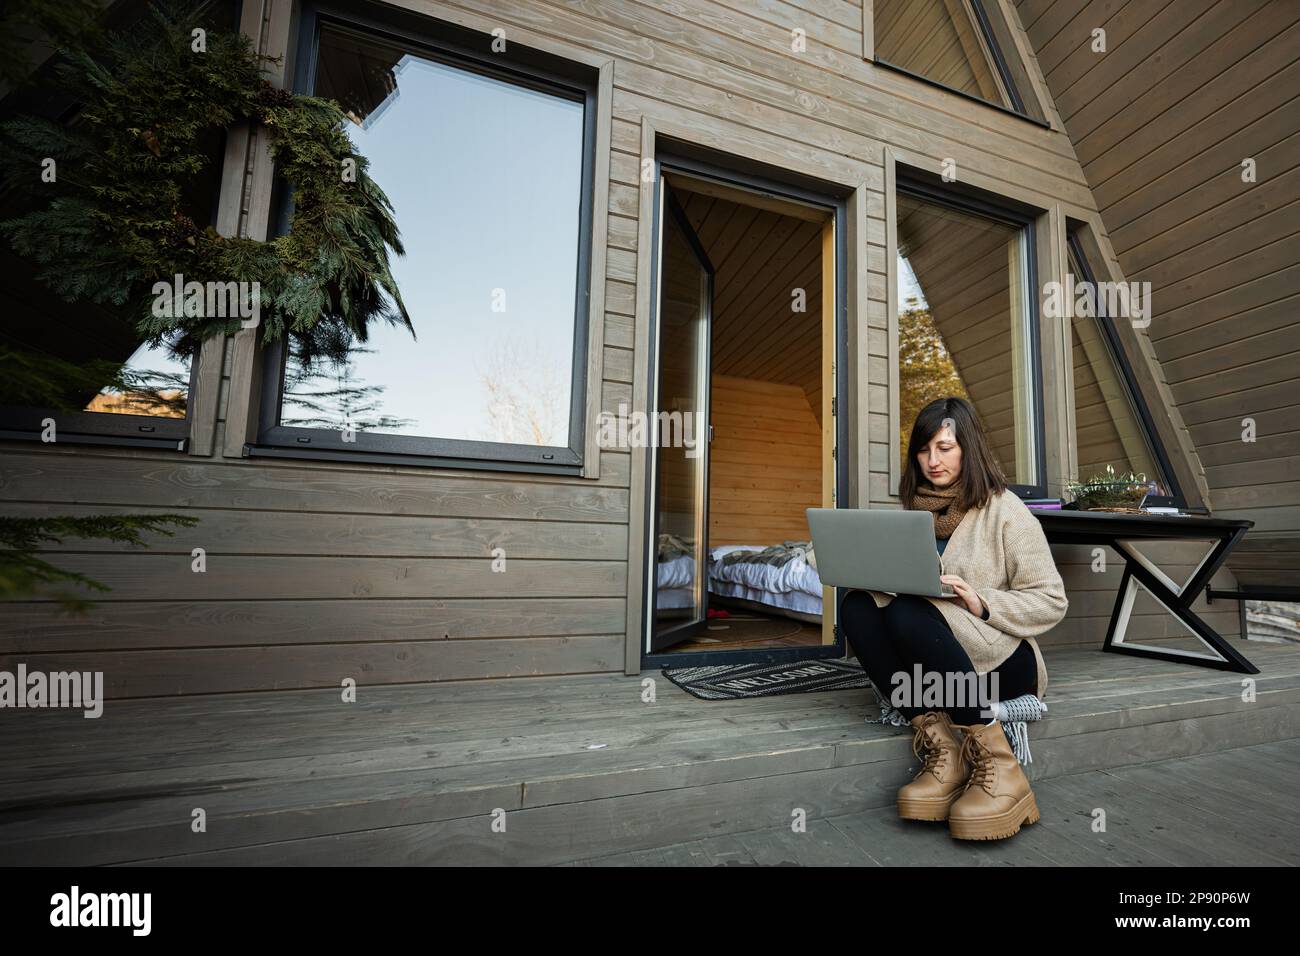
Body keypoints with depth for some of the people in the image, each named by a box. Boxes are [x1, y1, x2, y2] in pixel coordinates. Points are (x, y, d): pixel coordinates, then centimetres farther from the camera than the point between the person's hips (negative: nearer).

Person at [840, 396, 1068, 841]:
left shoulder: (1003, 509, -3)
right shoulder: (917, 510, 10)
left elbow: (1051, 601, -5)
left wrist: (982, 603, -22)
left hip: (1001, 661, -4)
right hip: (931, 663, 5)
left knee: (909, 614, -34)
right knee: (857, 607, -24)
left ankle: (997, 764, -20)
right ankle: (942, 747, -19)